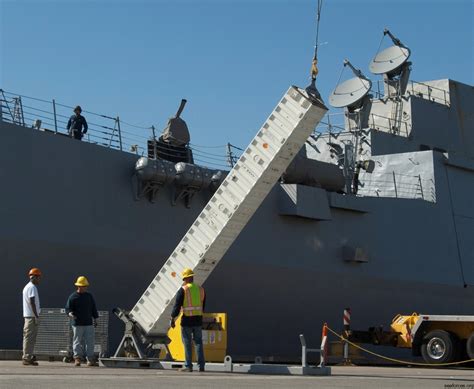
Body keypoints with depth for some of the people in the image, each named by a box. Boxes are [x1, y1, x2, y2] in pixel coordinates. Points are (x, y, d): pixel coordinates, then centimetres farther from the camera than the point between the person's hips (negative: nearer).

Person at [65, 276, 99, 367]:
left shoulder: (89, 296, 13)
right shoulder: (73, 297, -1)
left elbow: (93, 308, 19)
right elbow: (68, 308, -4)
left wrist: (95, 319, 16)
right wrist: (70, 313, -25)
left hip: (89, 323, 4)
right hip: (77, 324, -4)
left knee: (90, 342, 3)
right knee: (77, 342, -1)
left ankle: (91, 359, 8)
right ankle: (77, 358, 4)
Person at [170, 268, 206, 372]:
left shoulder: (183, 290, -9)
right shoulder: (200, 289, 7)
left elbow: (177, 306, -12)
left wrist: (172, 319, -6)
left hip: (187, 320, -4)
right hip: (198, 320, 4)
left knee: (187, 343, 2)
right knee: (198, 342, 11)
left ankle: (188, 366, 3)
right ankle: (201, 366, 8)